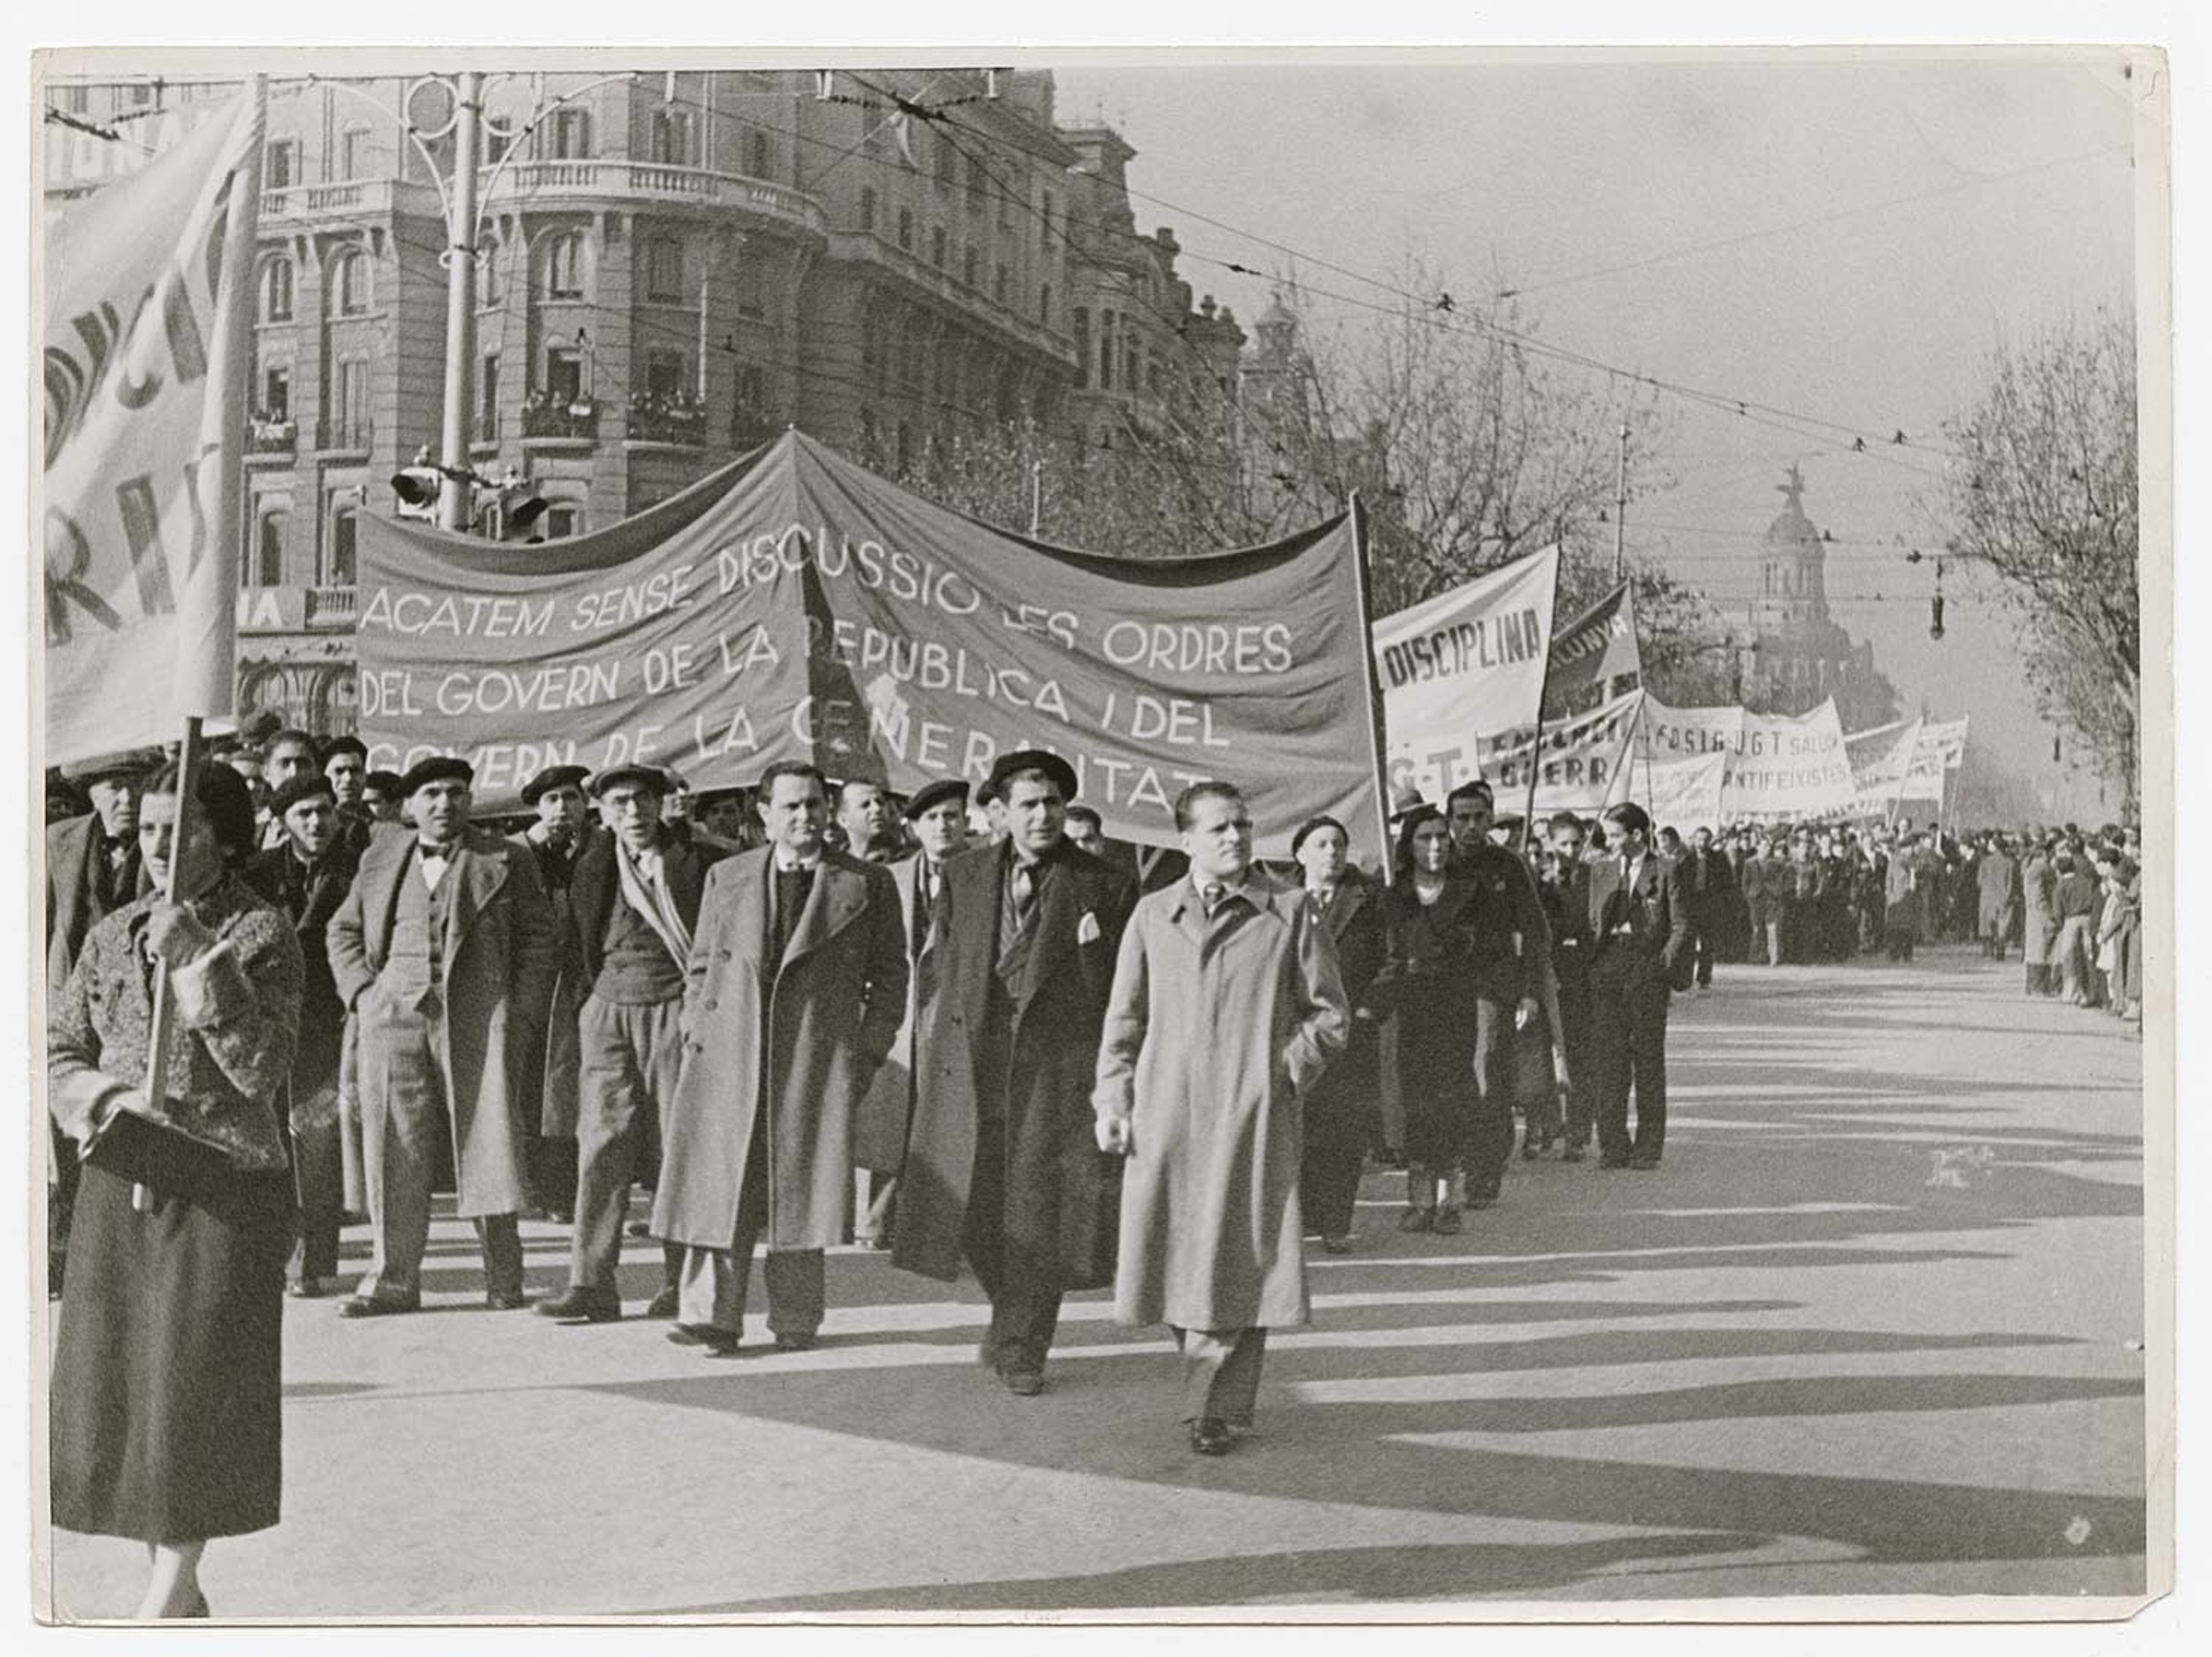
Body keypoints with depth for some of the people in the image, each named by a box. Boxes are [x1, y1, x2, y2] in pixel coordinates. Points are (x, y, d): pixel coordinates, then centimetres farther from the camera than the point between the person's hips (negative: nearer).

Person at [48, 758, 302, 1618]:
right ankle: (174, 1589, 24)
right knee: (107, 1381, 8)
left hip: (226, 1185, -5)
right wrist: (98, 1097, -10)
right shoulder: (111, 937, 9)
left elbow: (263, 1070, -14)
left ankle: (171, 1589, 12)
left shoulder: (262, 935, -6)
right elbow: (57, 1052, 12)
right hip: (119, 1188, 5)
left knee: (196, 1388, -2)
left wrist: (199, 961, -21)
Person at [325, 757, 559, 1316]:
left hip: (479, 1019, -2)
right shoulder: (382, 856, 16)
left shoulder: (506, 861, 8)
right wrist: (361, 992, 6)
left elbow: (539, 941, 7)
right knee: (393, 1149, 2)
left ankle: (503, 1280, 5)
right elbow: (343, 930, 22)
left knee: (487, 1143, -4)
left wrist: (523, 1019, -3)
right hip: (394, 1018, 3)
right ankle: (394, 1278, 9)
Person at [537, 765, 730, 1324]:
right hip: (608, 1010, 2)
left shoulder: (700, 863, -1)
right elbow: (577, 947, 15)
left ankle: (680, 1283, 12)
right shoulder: (594, 866, 8)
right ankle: (592, 1284, -4)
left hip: (675, 1012, -2)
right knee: (602, 1146, -5)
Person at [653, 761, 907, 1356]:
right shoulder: (726, 878, 14)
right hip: (728, 1056, 2)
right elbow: (700, 965, 18)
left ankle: (795, 1321, 10)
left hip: (817, 1061, -2)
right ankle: (711, 1316, 1)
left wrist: (868, 1054, 1)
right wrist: (697, 1032, 6)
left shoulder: (868, 884, 7)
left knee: (800, 1188, 0)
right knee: (718, 1184, -2)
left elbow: (889, 976, 9)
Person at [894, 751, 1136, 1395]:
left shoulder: (1105, 888, 1)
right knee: (976, 1205, 5)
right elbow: (946, 967, 15)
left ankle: (1019, 1348, 13)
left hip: (1057, 1068, -2)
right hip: (971, 1063, 3)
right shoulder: (964, 877, 10)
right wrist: (940, 1034, 8)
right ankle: (1013, 1316, 29)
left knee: (1040, 1210, 0)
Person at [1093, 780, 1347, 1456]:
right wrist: (1113, 1100, 6)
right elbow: (1125, 1017, 13)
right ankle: (1205, 1370, 26)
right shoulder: (1153, 915, 11)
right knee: (1174, 1254, 5)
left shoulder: (1287, 913, 5)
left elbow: (1331, 1014, 8)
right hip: (1165, 1114, 2)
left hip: (1251, 1117, -2)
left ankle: (1218, 1408, 7)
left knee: (1237, 1261, -3)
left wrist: (1283, 1068, -2)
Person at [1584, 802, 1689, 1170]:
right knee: (1606, 1056, -2)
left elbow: (1681, 926, 1)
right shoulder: (1601, 872, 15)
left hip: (1647, 965, -3)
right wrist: (1593, 965, 3)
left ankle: (1648, 1148, 8)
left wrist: (1665, 963, -10)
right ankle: (1613, 1146, 2)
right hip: (1607, 966, 3)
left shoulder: (1664, 872, 3)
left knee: (1648, 1058, 1)